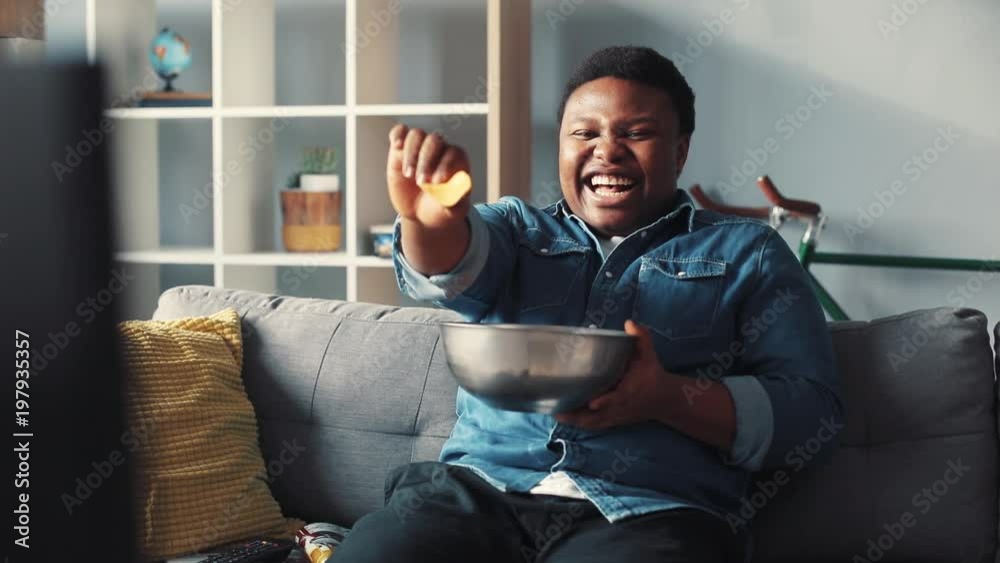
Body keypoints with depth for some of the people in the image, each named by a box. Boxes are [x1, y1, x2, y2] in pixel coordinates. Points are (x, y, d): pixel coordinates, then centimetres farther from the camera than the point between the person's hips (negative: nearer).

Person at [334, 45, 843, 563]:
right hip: (476, 489, 2)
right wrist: (427, 218, -28)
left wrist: (668, 399, -14)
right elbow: (450, 265, -4)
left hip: (649, 514, -1)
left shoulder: (746, 253, 13)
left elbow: (813, 418, 3)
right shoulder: (515, 227, 19)